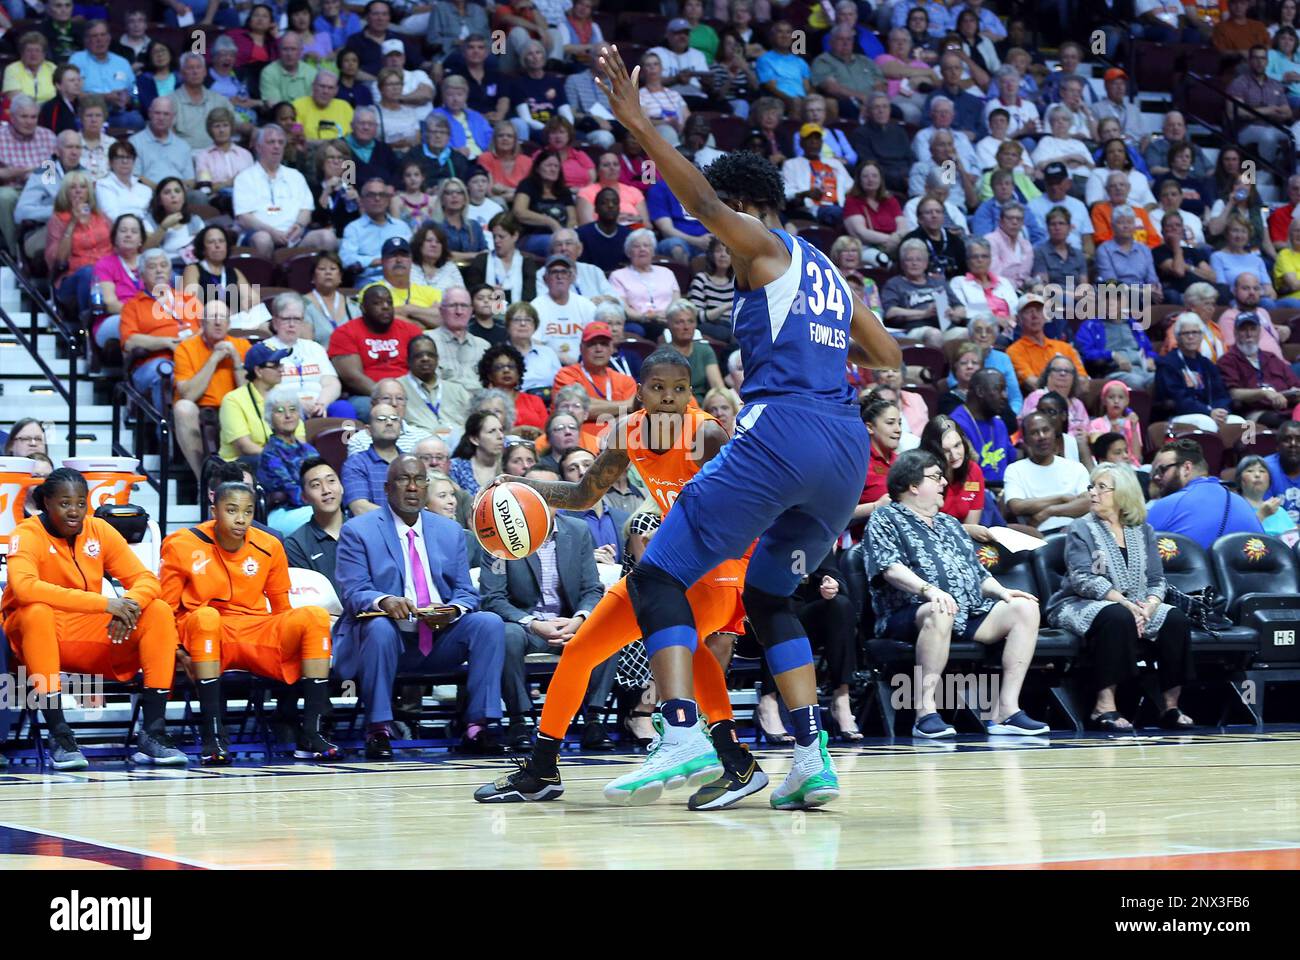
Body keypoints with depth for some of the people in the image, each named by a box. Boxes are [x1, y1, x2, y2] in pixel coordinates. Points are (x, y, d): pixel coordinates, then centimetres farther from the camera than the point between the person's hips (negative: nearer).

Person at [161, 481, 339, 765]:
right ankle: (212, 735, -36)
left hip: (257, 637, 3)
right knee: (205, 615, -38)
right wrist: (180, 652, -16)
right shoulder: (182, 545, -4)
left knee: (315, 616, -20)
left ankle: (311, 734, -22)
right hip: (206, 635, -3)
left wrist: (289, 640, -3)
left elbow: (281, 609, 14)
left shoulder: (269, 547, 5)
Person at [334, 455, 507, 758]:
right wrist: (383, 602, -32)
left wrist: (453, 610, -16)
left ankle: (477, 728, -21)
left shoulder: (451, 531, 14)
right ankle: (379, 730, -25)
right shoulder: (357, 531, 1)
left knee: (490, 623, -21)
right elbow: (353, 593, -9)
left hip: (440, 642, 4)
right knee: (380, 627, -37)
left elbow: (467, 593, 10)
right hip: (388, 639, -4)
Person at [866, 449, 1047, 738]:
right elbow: (890, 568, -10)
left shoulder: (950, 524, 31)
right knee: (939, 611, -41)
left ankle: (1006, 709, -22)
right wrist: (928, 589, -27)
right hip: (909, 616, -7)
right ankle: (926, 712, -39)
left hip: (970, 617, 7)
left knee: (1024, 608, -14)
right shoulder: (885, 519, 8)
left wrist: (1001, 591, 7)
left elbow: (978, 574, 28)